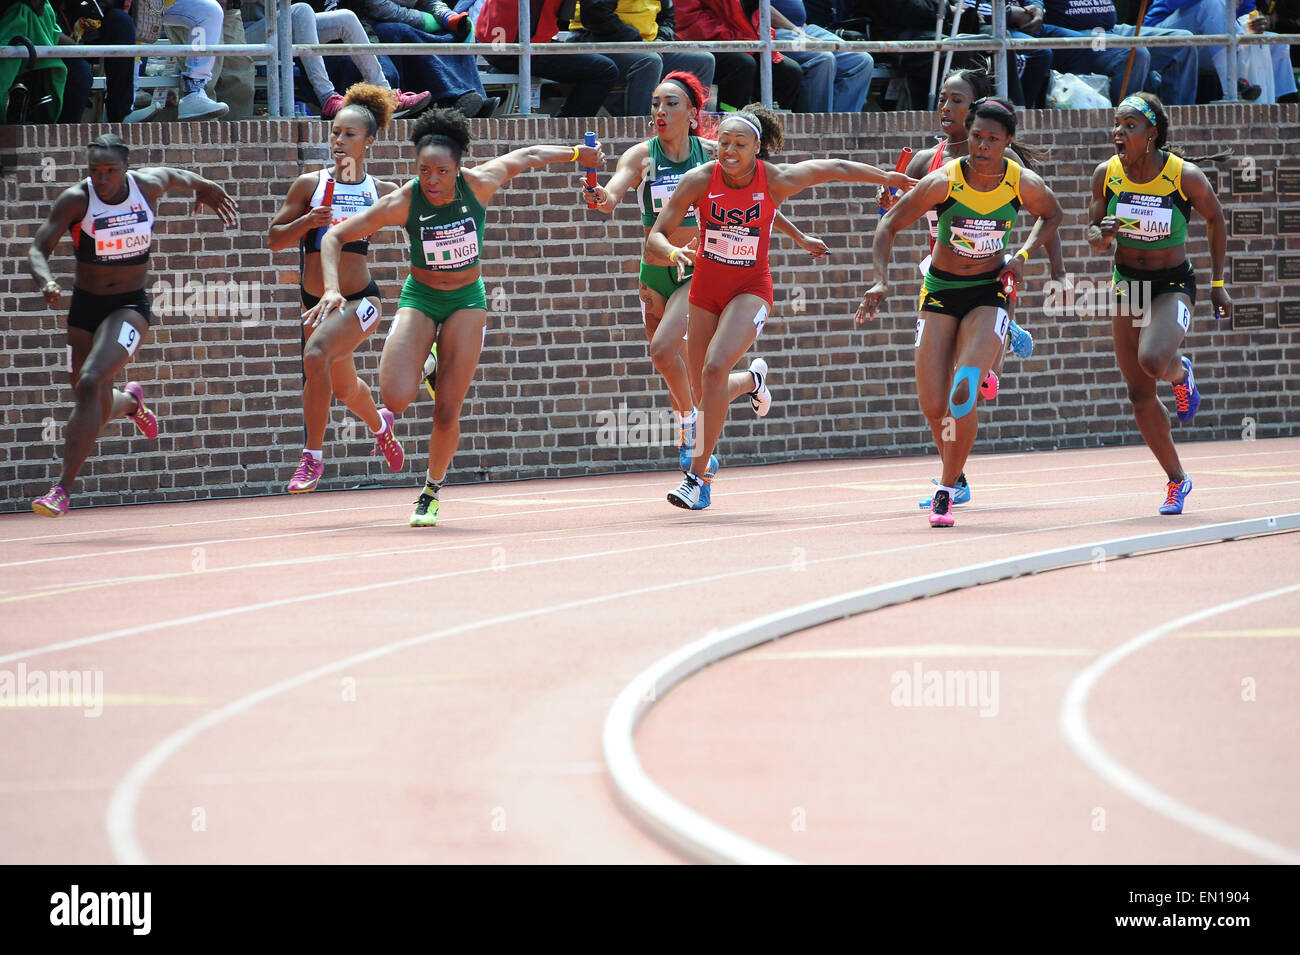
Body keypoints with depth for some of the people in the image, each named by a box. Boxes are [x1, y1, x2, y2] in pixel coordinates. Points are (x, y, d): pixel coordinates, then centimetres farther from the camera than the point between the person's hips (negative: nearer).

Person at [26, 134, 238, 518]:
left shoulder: (149, 185, -9)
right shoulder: (76, 199, -14)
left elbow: (175, 176, 16)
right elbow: (38, 249, -17)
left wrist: (204, 187, 35)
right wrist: (46, 281, -38)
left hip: (130, 306, -2)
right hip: (85, 306, 2)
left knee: (90, 383, -25)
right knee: (99, 412, 12)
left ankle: (62, 490, -25)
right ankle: (130, 401, 53)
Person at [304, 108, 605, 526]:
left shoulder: (480, 183, -18)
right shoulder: (403, 202, -21)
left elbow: (526, 156, 3)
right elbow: (335, 237, -15)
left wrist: (576, 153, 16)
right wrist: (331, 289, -30)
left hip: (467, 301, 0)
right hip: (420, 298, 0)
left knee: (447, 414, -7)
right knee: (397, 399, -21)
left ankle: (432, 490, 20)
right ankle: (421, 364, 17)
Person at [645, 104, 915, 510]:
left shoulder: (776, 180, -15)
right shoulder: (700, 180, -14)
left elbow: (836, 168, 3)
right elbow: (656, 237, -14)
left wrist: (889, 178, 16)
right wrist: (673, 253, -38)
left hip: (749, 289, -3)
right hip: (705, 289, 3)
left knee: (715, 367, -25)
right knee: (705, 393, 8)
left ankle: (698, 475, -22)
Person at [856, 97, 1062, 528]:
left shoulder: (1023, 183, -9)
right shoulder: (944, 181, -16)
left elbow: (1051, 214, 14)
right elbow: (889, 225, -8)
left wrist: (1022, 256, -1)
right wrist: (881, 281, -21)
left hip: (989, 292, 0)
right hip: (940, 292, 0)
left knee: (962, 393, -22)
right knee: (933, 406, -7)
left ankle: (947, 491, -9)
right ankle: (953, 472, 25)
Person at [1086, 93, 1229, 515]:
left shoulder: (1185, 176, -17)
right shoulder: (1107, 174, -8)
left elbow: (1215, 220, 0)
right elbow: (1093, 234, 2)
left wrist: (1217, 283, 1)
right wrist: (1103, 236, -22)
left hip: (1174, 286, -4)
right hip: (1127, 285, 4)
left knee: (1153, 360, -32)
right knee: (1139, 396, 4)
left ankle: (1181, 373, 7)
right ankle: (1177, 480, 24)